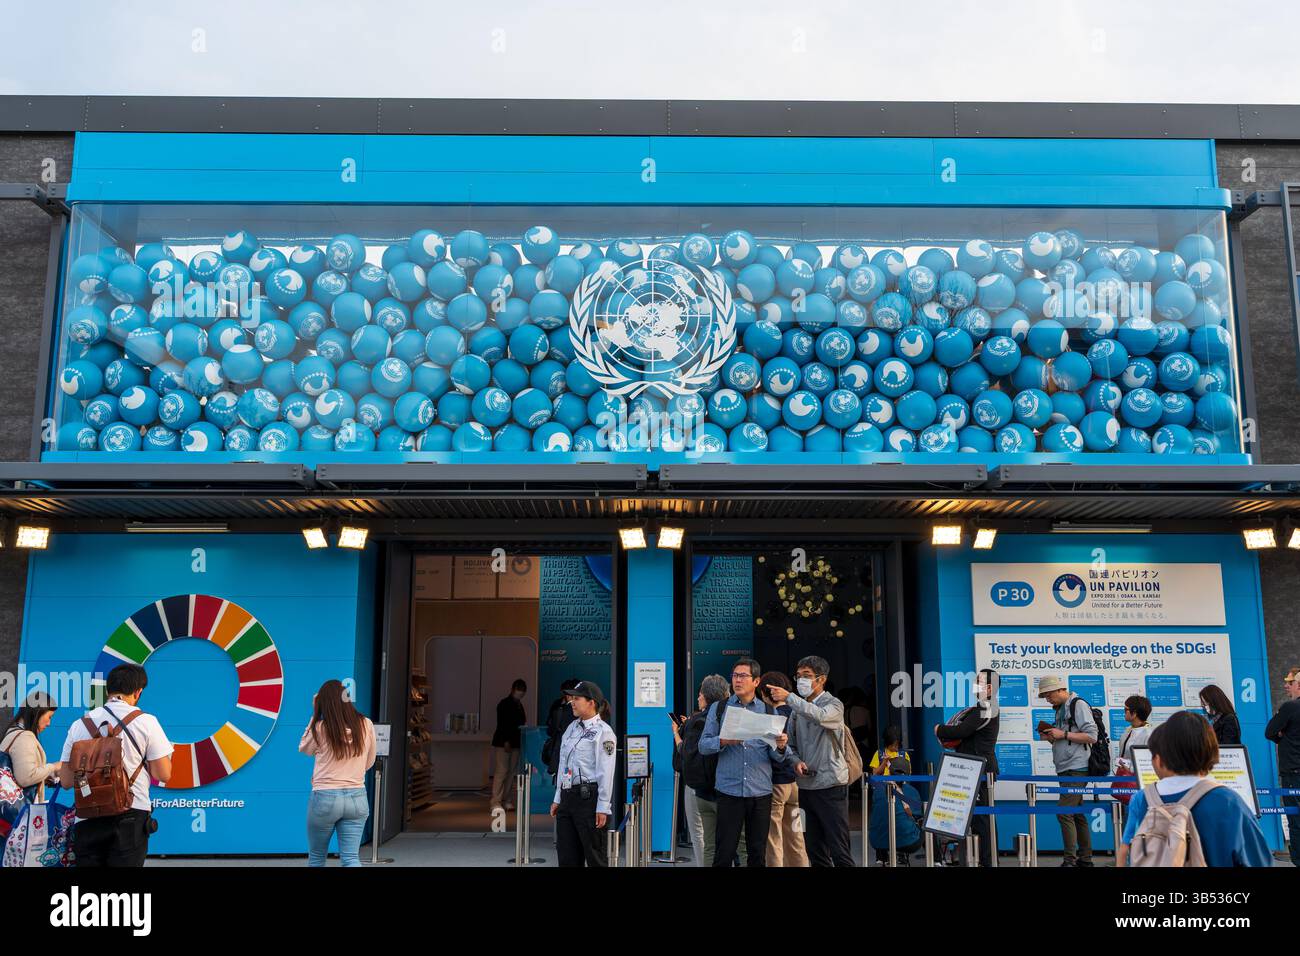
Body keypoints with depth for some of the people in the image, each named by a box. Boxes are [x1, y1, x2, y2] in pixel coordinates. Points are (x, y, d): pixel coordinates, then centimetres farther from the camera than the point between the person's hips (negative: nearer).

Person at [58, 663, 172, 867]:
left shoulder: (79, 725, 7)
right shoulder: (145, 721, -1)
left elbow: (66, 781, 8)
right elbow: (163, 774, -2)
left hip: (86, 820, 3)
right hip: (130, 818, -3)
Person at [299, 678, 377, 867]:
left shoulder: (320, 728, -9)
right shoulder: (366, 725, -2)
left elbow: (304, 748, 13)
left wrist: (315, 714, 8)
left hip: (325, 797, -2)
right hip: (357, 797, 2)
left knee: (316, 857, 17)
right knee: (351, 858, 1)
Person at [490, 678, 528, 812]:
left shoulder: (519, 705, 15)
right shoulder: (504, 704, -8)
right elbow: (502, 724, -14)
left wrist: (521, 741, 11)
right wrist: (506, 741, -19)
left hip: (515, 743, 8)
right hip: (503, 743, -8)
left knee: (511, 772, 7)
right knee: (501, 771, -9)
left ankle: (506, 800, 12)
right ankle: (496, 802, -8)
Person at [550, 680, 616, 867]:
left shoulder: (603, 731, -8)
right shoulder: (572, 727, 15)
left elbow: (606, 772, -13)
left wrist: (602, 808, -16)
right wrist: (558, 799, 17)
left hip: (589, 796, -8)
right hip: (568, 796, 8)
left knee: (594, 854, -1)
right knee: (567, 856, 10)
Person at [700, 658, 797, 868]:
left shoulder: (768, 711, 8)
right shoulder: (719, 708, 7)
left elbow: (777, 756, 5)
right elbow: (703, 745, 0)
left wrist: (781, 747, -18)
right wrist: (724, 741, -18)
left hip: (761, 793, 1)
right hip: (729, 791, -1)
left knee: (758, 853, 8)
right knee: (724, 852, -2)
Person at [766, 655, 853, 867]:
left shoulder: (834, 704, -4)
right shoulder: (798, 707, 12)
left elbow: (819, 716, -27)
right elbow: (791, 743, 14)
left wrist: (789, 697, -32)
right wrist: (796, 762, -6)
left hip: (831, 785, -6)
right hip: (806, 785, 6)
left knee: (839, 850, -6)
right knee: (814, 850, 11)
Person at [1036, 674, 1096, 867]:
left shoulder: (1078, 705, -9)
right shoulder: (1061, 709, 18)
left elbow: (1091, 736, -15)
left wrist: (1063, 734, -16)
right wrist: (1051, 737, 6)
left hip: (1077, 769, -9)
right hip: (1065, 770, 9)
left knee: (1064, 812, -13)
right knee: (1077, 814, 12)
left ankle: (1070, 860, -10)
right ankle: (1085, 859, 18)